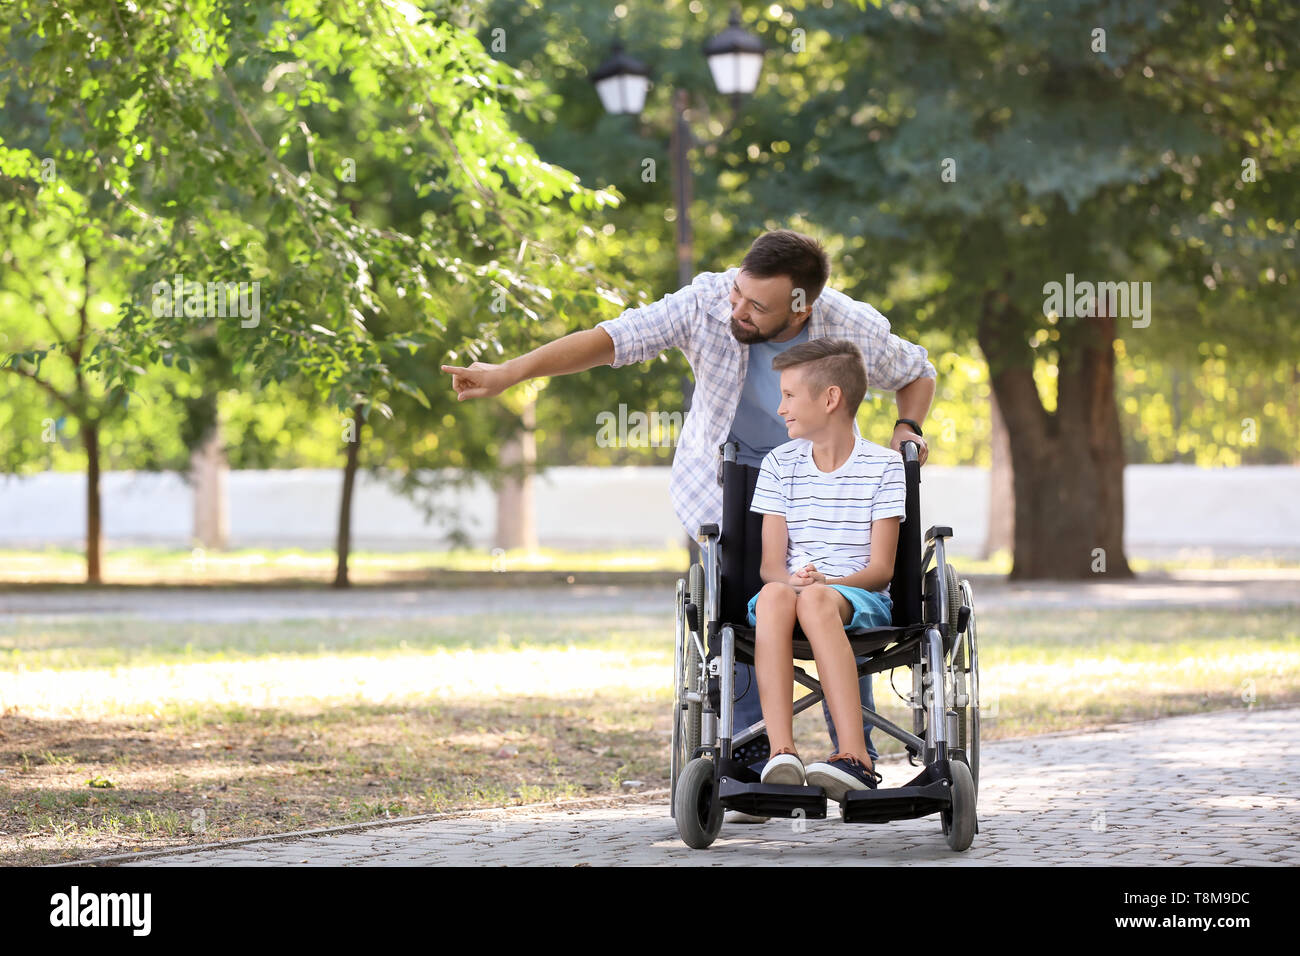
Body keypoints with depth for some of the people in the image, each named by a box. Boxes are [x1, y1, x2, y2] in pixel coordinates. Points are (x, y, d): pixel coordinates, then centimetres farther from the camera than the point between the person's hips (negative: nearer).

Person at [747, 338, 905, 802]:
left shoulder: (884, 465, 4)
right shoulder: (779, 463, 15)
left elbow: (881, 568, -2)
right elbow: (771, 564, 8)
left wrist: (826, 581, -20)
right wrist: (791, 579, -17)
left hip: (861, 597, -2)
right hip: (791, 588, 2)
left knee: (817, 600, -40)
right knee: (774, 596, -37)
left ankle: (855, 757, -50)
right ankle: (781, 752, -51)